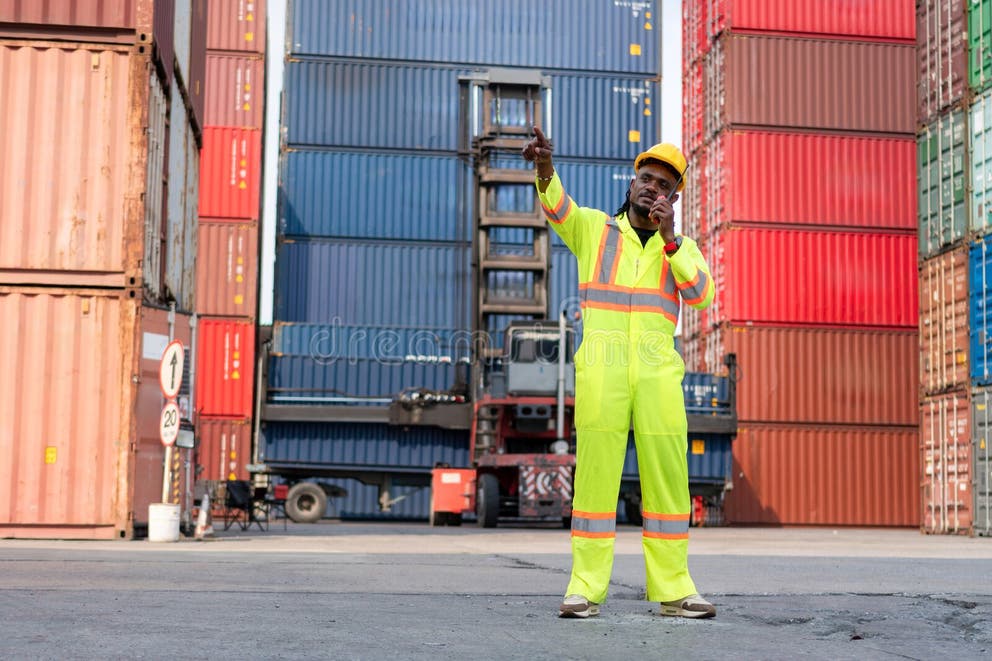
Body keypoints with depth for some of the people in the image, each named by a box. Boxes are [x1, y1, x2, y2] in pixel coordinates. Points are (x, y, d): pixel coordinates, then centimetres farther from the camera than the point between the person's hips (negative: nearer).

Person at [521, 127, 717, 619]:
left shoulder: (682, 246, 15)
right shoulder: (592, 227, 11)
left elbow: (701, 294, -4)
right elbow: (556, 205, -10)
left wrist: (669, 238, -14)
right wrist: (544, 164, -31)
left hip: (658, 373, 2)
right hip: (600, 371, -2)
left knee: (668, 479, -1)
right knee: (595, 475, -6)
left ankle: (673, 588, 5)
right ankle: (586, 588, -3)